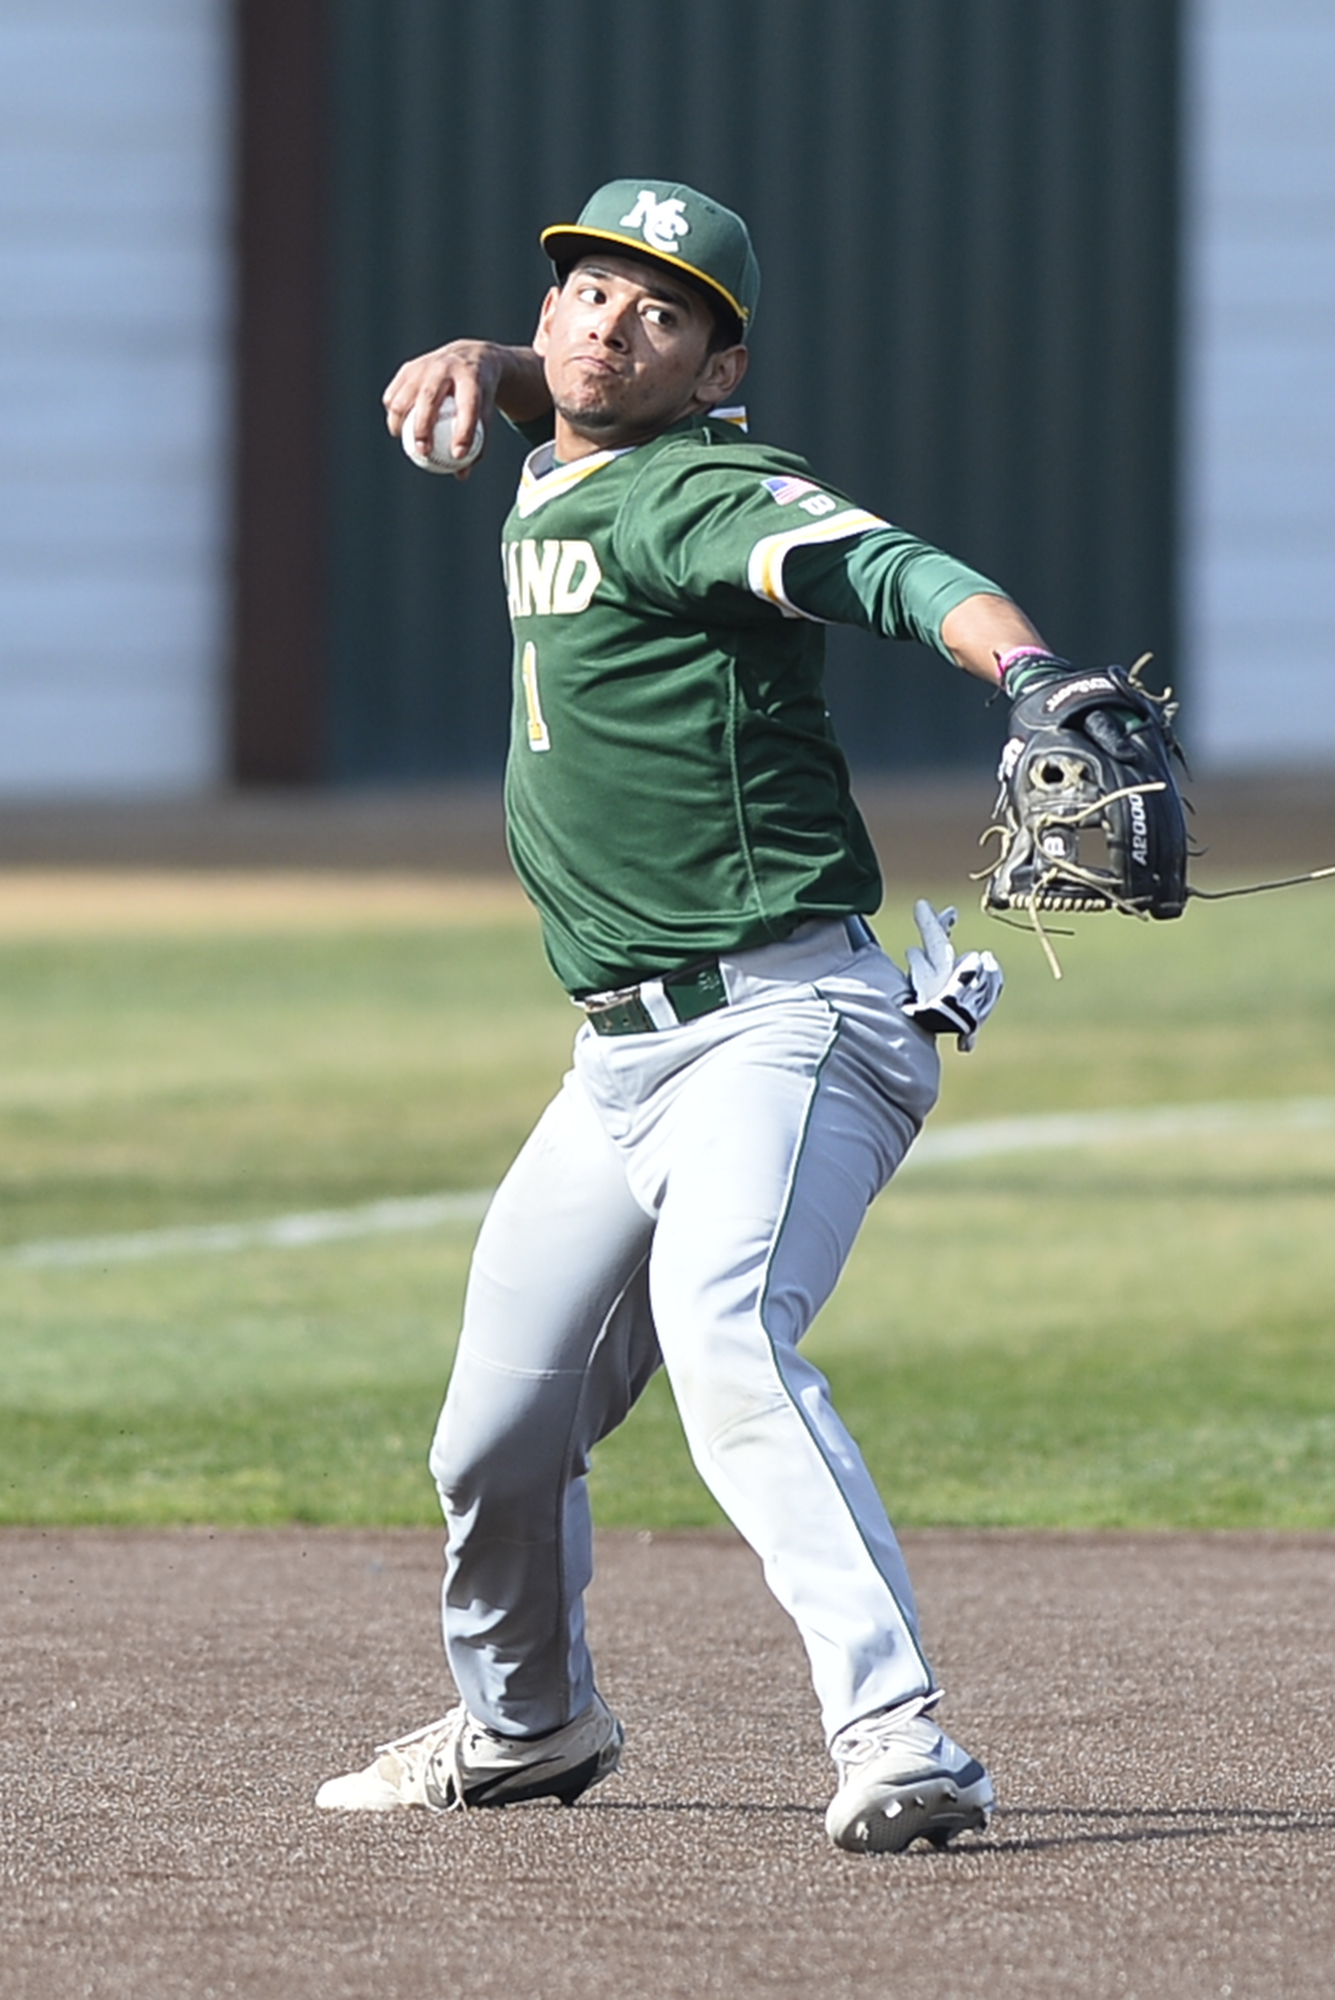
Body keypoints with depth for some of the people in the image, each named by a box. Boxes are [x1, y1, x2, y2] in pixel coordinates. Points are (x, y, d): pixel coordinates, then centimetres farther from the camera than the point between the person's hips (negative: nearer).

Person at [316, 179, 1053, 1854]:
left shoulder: (702, 493, -12)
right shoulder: (563, 474, 13)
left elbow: (899, 576, -30)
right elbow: (564, 384, 36)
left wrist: (1027, 666, -51)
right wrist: (481, 363, 12)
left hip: (777, 1025, -9)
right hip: (620, 1064, 9)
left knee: (723, 1338, -33)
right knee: (497, 1434, 15)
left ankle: (896, 1741, -42)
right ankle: (527, 1720, 43)